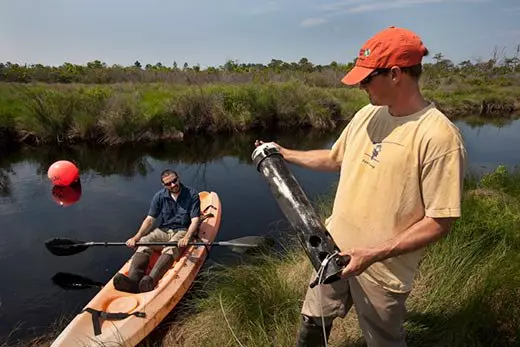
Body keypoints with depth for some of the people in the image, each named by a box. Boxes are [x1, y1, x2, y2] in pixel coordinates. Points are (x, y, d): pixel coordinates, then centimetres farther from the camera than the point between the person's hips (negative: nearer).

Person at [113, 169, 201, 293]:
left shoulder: (192, 195, -6)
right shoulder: (159, 196, 3)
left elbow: (195, 220, -11)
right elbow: (150, 219, 1)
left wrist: (187, 237, -29)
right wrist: (137, 236, -14)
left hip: (183, 231, -3)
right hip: (163, 230, 4)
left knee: (171, 248, -35)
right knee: (144, 241, -25)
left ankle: (151, 280, -55)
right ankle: (133, 279, -44)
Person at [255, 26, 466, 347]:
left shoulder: (439, 135, -22)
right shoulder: (367, 114, 0)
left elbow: (440, 222, -20)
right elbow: (335, 159, 13)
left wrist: (373, 254, -25)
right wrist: (284, 154, 10)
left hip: (382, 269, -6)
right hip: (334, 249, 6)